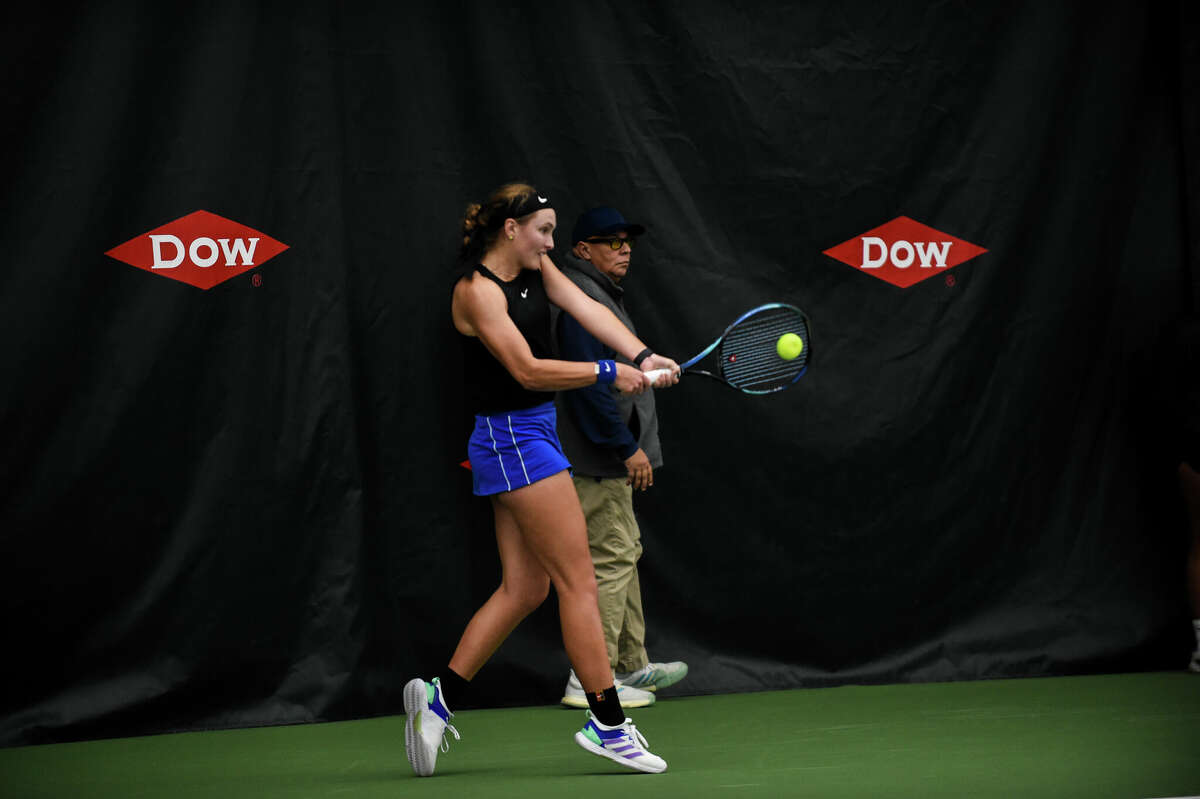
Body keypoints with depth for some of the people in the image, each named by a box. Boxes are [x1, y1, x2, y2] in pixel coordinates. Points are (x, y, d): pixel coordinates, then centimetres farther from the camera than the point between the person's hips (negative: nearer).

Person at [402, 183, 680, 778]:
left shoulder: (535, 270, 10)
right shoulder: (476, 290, -16)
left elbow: (588, 310, -2)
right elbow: (528, 370, -21)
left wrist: (643, 357, -17)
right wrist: (607, 373, -18)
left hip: (531, 435, 9)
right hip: (512, 438, -9)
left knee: (524, 589, 9)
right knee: (578, 580, -7)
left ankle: (439, 696, 11)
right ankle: (606, 723, -4)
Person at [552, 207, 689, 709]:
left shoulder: (603, 295, 19)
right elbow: (590, 380, -23)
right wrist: (628, 446, -21)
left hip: (608, 458, 11)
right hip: (596, 459, -11)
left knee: (624, 554, 16)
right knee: (611, 557, -10)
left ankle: (633, 666, 23)